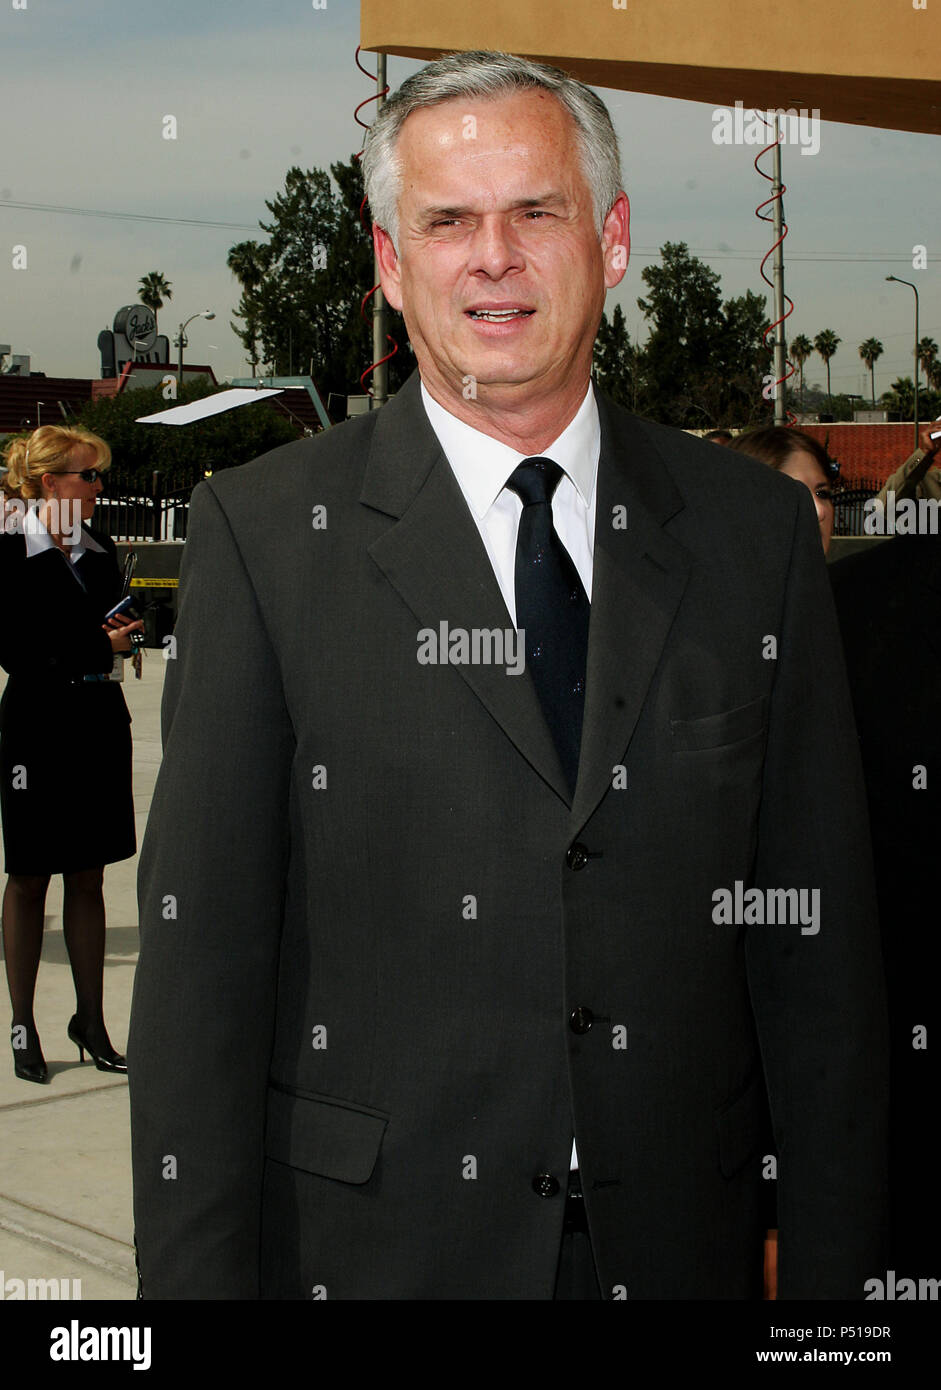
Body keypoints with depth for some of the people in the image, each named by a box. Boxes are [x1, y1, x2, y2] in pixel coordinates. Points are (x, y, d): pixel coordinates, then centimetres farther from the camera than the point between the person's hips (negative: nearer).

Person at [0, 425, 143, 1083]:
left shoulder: (100, 551, 9)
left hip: (100, 720, 5)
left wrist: (126, 631, -5)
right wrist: (98, 647, -16)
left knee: (87, 879, 11)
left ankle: (91, 1020, 19)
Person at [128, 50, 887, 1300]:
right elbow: (202, 941, -6)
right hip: (375, 1242, -2)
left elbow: (818, 938, 2)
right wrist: (201, 1273, -9)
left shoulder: (752, 529, 2)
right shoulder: (267, 532, -5)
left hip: (681, 1243, 2)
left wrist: (830, 1271, 1)